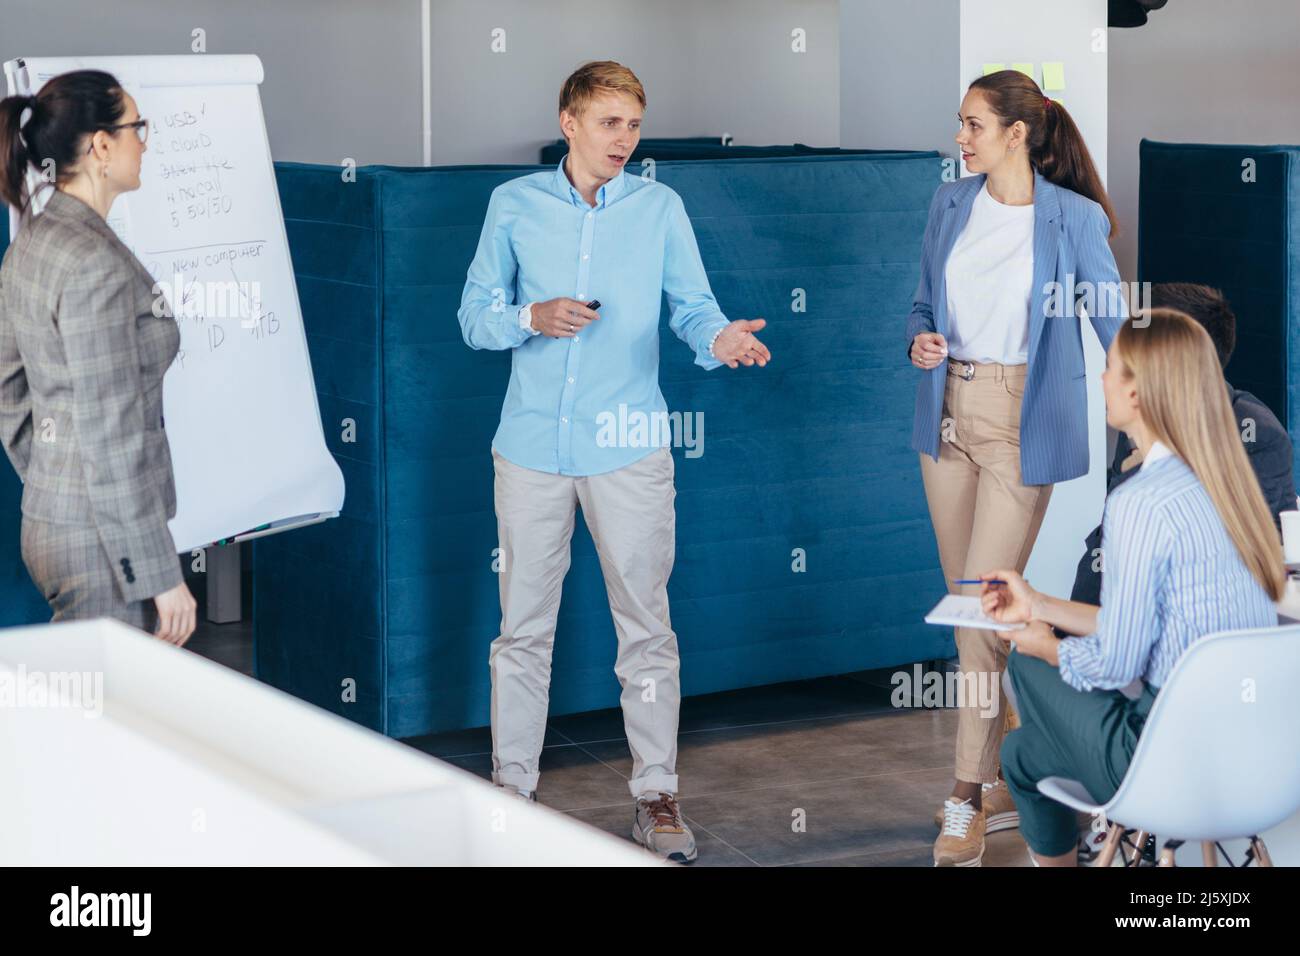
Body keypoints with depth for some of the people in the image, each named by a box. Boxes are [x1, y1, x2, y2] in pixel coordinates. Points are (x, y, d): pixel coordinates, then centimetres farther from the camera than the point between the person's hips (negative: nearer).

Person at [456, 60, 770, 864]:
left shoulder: (660, 208, 5)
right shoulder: (515, 204, 5)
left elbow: (693, 306, 0)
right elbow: (475, 316, 6)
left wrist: (720, 339, -22)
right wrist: (531, 320, -14)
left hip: (628, 448, 0)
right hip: (533, 444, 1)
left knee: (647, 627, 2)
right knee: (523, 626, 8)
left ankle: (657, 794, 12)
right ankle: (512, 788, 18)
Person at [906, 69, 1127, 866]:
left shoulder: (1073, 218, -8)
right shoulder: (951, 204, 6)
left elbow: (1115, 320, -6)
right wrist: (920, 343, -5)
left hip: (1022, 424, -5)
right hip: (950, 414, 6)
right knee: (967, 603, 11)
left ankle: (968, 800, -3)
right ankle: (1002, 782, 24)